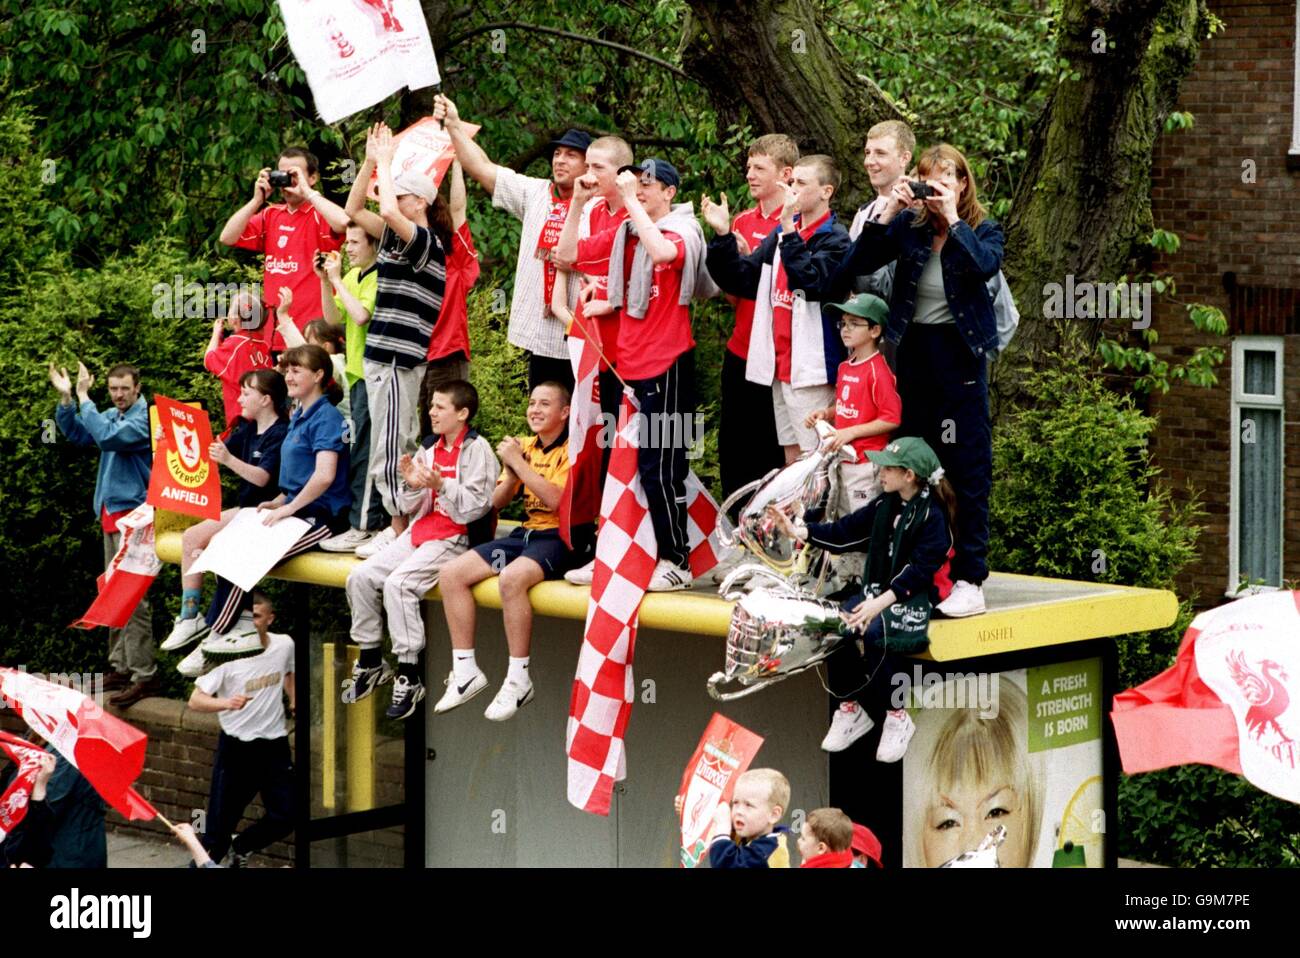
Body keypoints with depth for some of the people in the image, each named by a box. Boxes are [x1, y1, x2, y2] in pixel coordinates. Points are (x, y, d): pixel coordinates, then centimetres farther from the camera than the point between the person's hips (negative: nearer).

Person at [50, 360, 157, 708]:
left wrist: (84, 397, -21)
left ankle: (143, 675, -12)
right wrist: (66, 398, 1)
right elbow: (76, 433, 15)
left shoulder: (144, 418, -14)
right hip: (112, 513, 9)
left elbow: (107, 437, -27)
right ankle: (121, 667, 19)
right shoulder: (111, 415, 12)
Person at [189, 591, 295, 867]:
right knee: (221, 820, 0)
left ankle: (240, 847, 30)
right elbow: (195, 701, -20)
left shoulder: (285, 645, -4)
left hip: (274, 744, 4)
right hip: (236, 747, -4)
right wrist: (226, 703, -37)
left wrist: (294, 704, 11)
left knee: (285, 816, 5)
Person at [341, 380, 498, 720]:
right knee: (361, 576, -5)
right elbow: (413, 508, 14)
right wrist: (412, 485, -8)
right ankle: (370, 661, 8)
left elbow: (476, 507, -15)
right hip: (419, 532, 8)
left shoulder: (477, 449, -6)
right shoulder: (429, 448, 15)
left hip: (455, 538, -8)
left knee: (397, 583, -27)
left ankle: (409, 676, -21)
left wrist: (441, 485, -27)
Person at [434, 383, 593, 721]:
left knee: (512, 577, -36)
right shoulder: (526, 446, 13)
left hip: (563, 537, -8)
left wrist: (518, 462, -19)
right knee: (452, 573, -6)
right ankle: (465, 671, -3)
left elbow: (556, 499, -23)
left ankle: (518, 680, -27)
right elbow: (497, 502, 11)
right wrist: (511, 473, -9)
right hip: (528, 532, 8)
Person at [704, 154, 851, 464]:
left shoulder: (834, 240, -9)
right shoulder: (780, 234, 13)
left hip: (811, 368, -7)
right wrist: (723, 235, -2)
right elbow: (741, 280, 10)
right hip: (779, 366, 7)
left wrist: (789, 230, -28)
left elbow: (809, 278, -26)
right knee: (791, 456, 13)